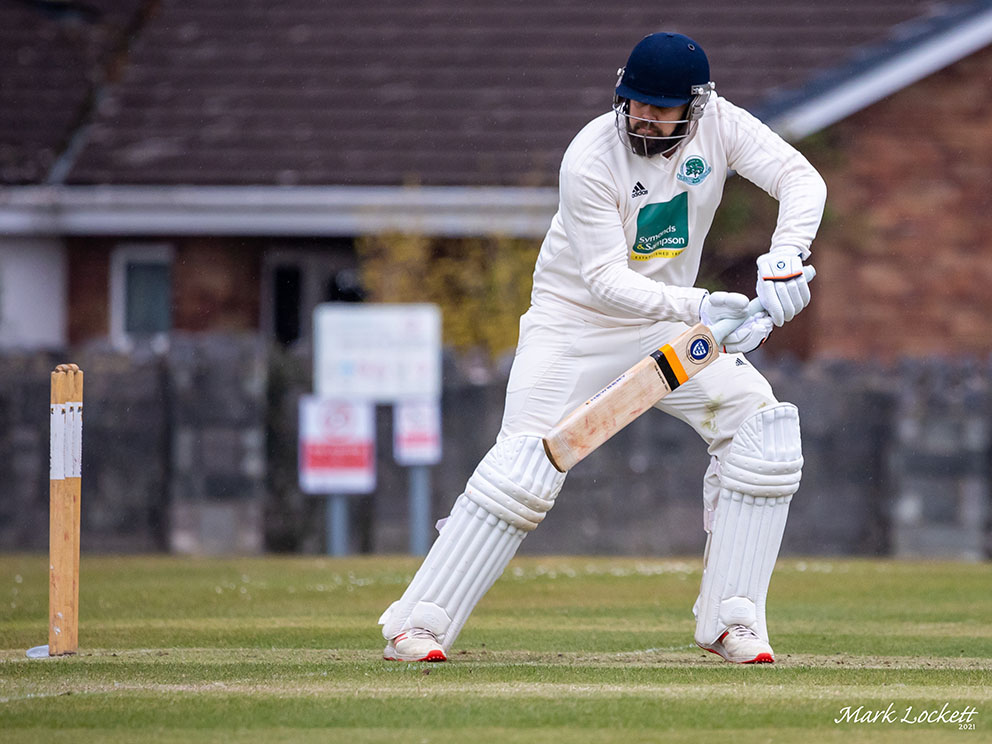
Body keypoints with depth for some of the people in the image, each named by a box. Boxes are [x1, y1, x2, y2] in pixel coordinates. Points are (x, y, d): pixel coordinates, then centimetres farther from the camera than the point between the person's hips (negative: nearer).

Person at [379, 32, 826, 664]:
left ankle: (729, 621, -5)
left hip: (666, 320, 5)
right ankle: (419, 624, -9)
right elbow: (605, 278, -29)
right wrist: (698, 308, -41)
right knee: (523, 468, -18)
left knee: (762, 430, -12)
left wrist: (783, 262, -38)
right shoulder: (590, 160, -26)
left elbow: (801, 179, -20)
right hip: (575, 321, -5)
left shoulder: (718, 124, -13)